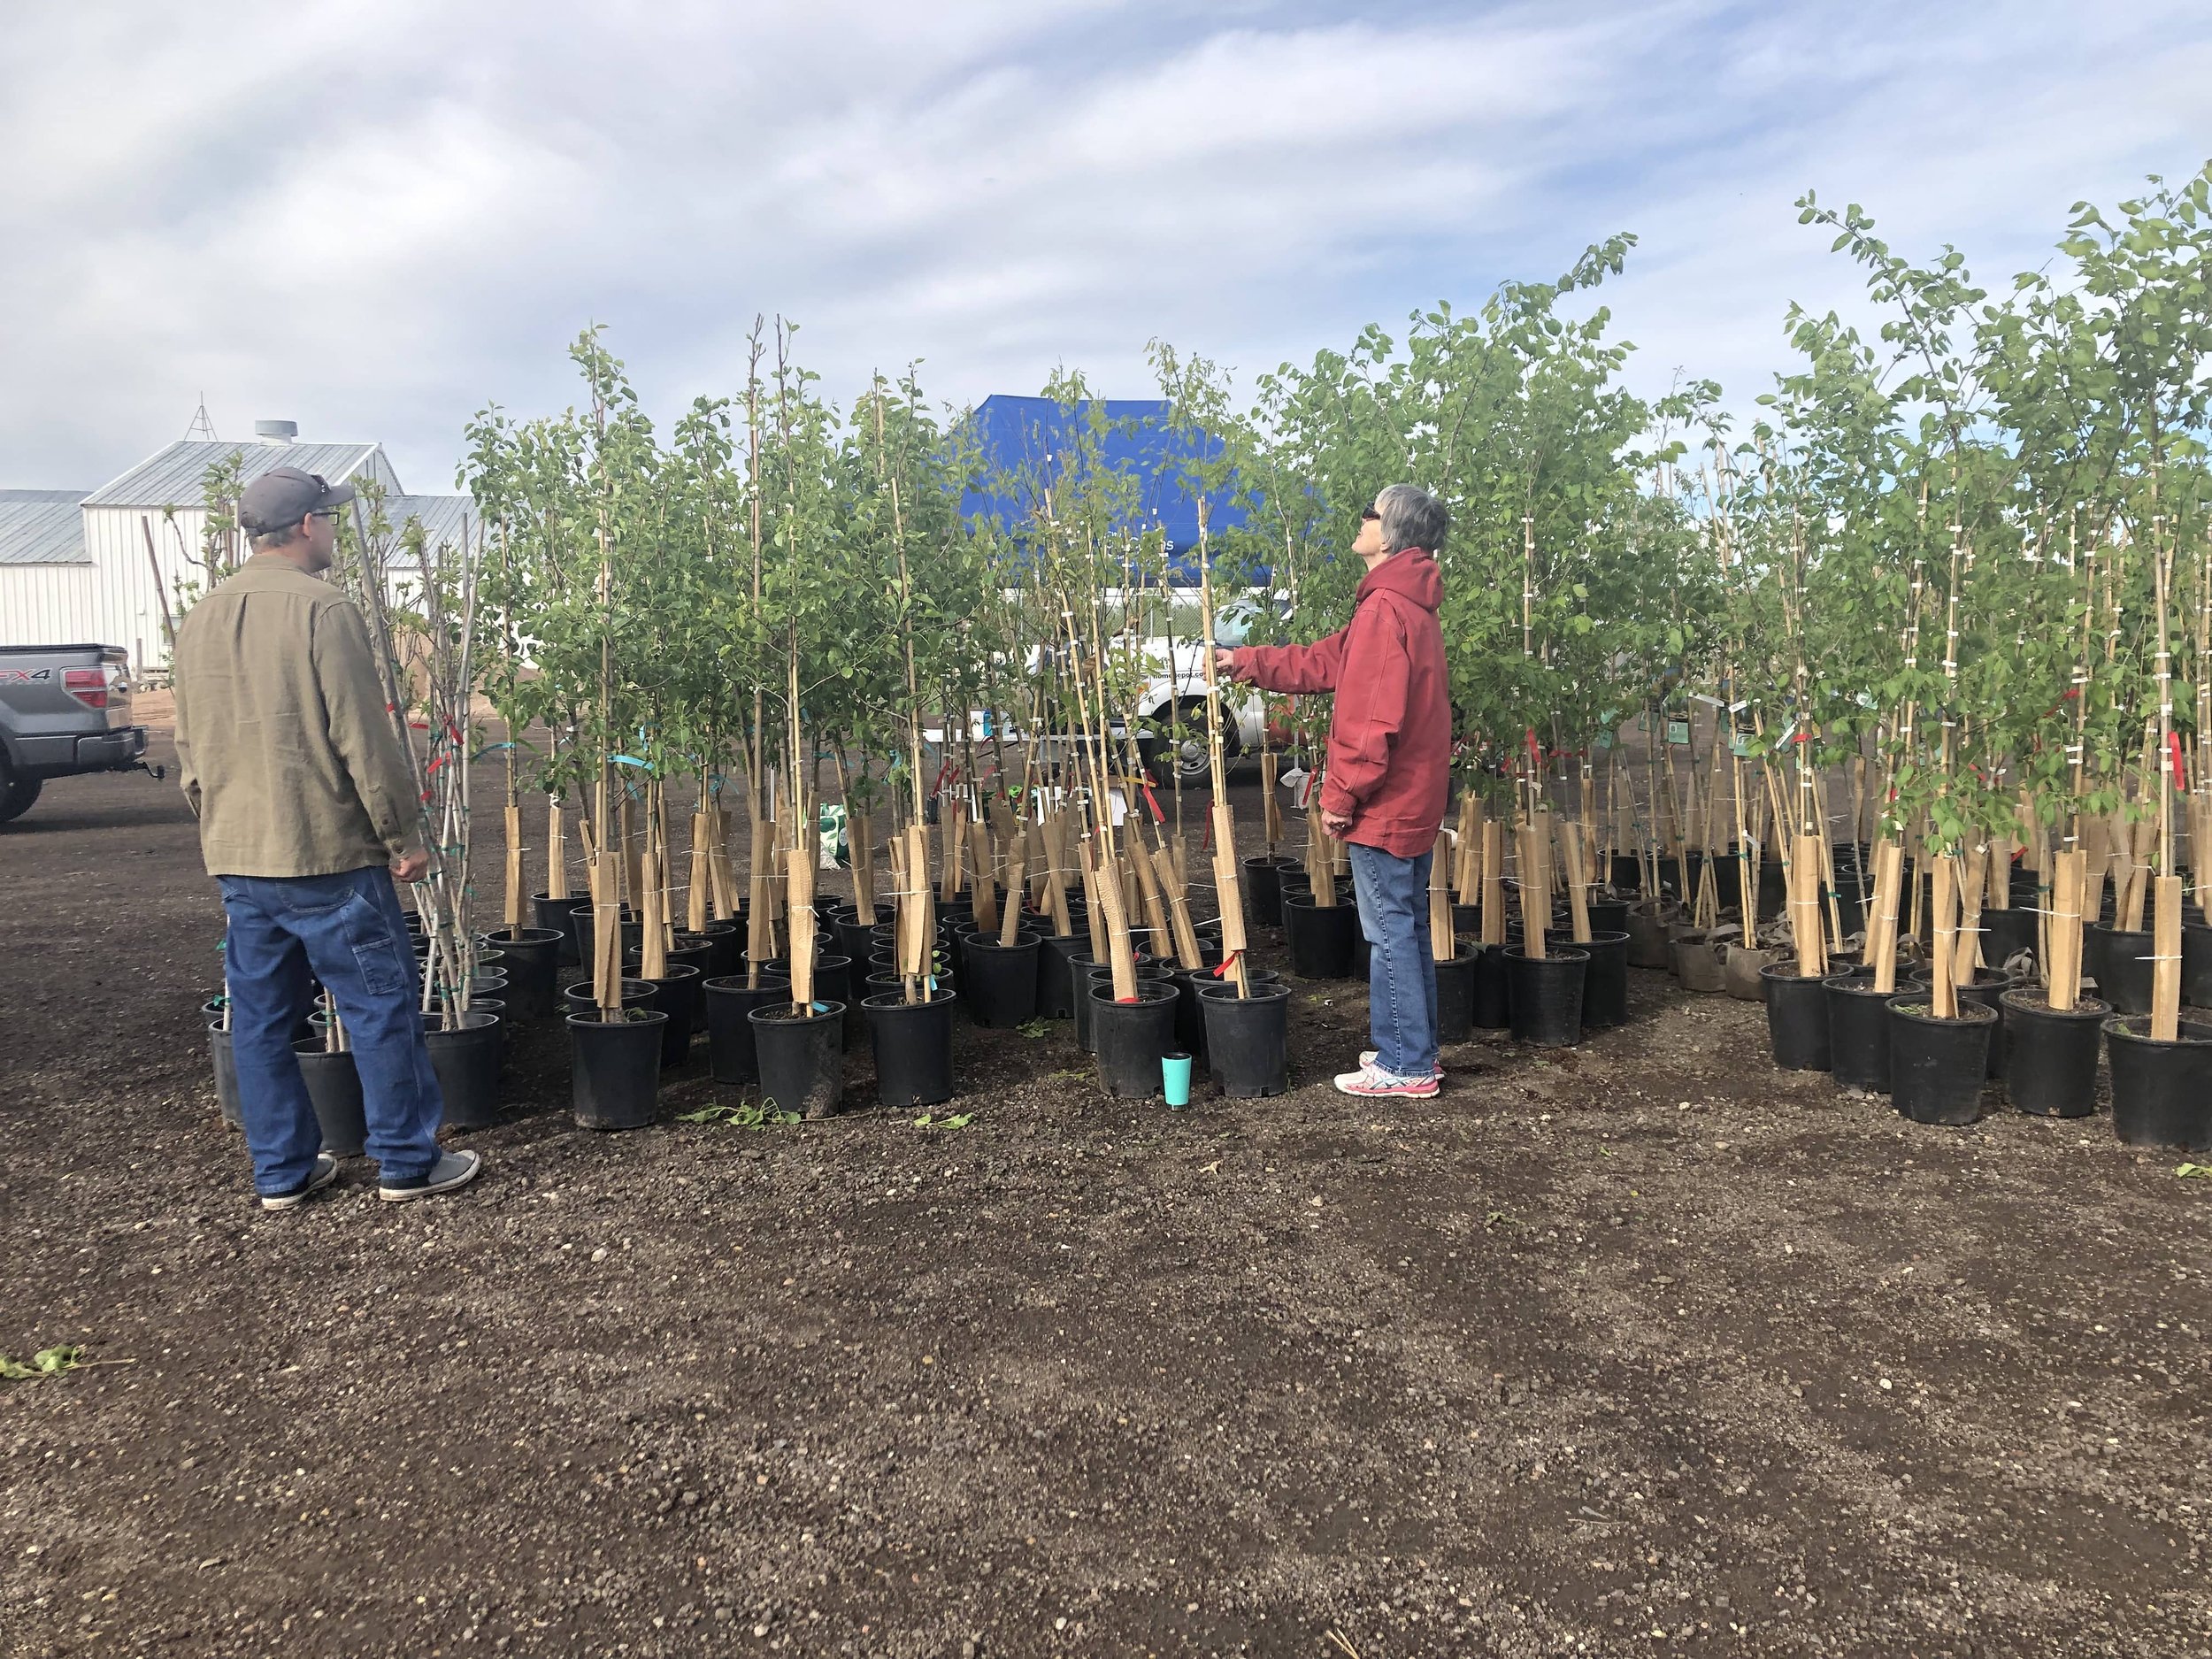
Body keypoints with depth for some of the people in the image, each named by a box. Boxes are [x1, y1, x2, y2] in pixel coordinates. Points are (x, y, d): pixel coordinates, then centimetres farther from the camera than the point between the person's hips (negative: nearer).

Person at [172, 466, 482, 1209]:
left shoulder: (198, 622, 11)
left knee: (260, 1018, 12)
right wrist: (403, 835, -8)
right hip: (327, 850, -7)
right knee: (382, 1006, 3)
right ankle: (407, 1162, 10)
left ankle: (281, 1172, 21)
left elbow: (189, 751, 16)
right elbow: (365, 739, -16)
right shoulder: (322, 610, -13)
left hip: (235, 854, 8)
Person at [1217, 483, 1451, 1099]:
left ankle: (1404, 1065, 6)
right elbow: (1326, 662, 21)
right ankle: (1415, 1049, 27)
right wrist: (1246, 661, 22)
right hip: (1415, 798, 10)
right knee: (1408, 925, 16)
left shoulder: (1383, 609, -19)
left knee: (1389, 929, -2)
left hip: (1384, 803, -10)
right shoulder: (1412, 604, 14)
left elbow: (1369, 720, -23)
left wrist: (1340, 795, -15)